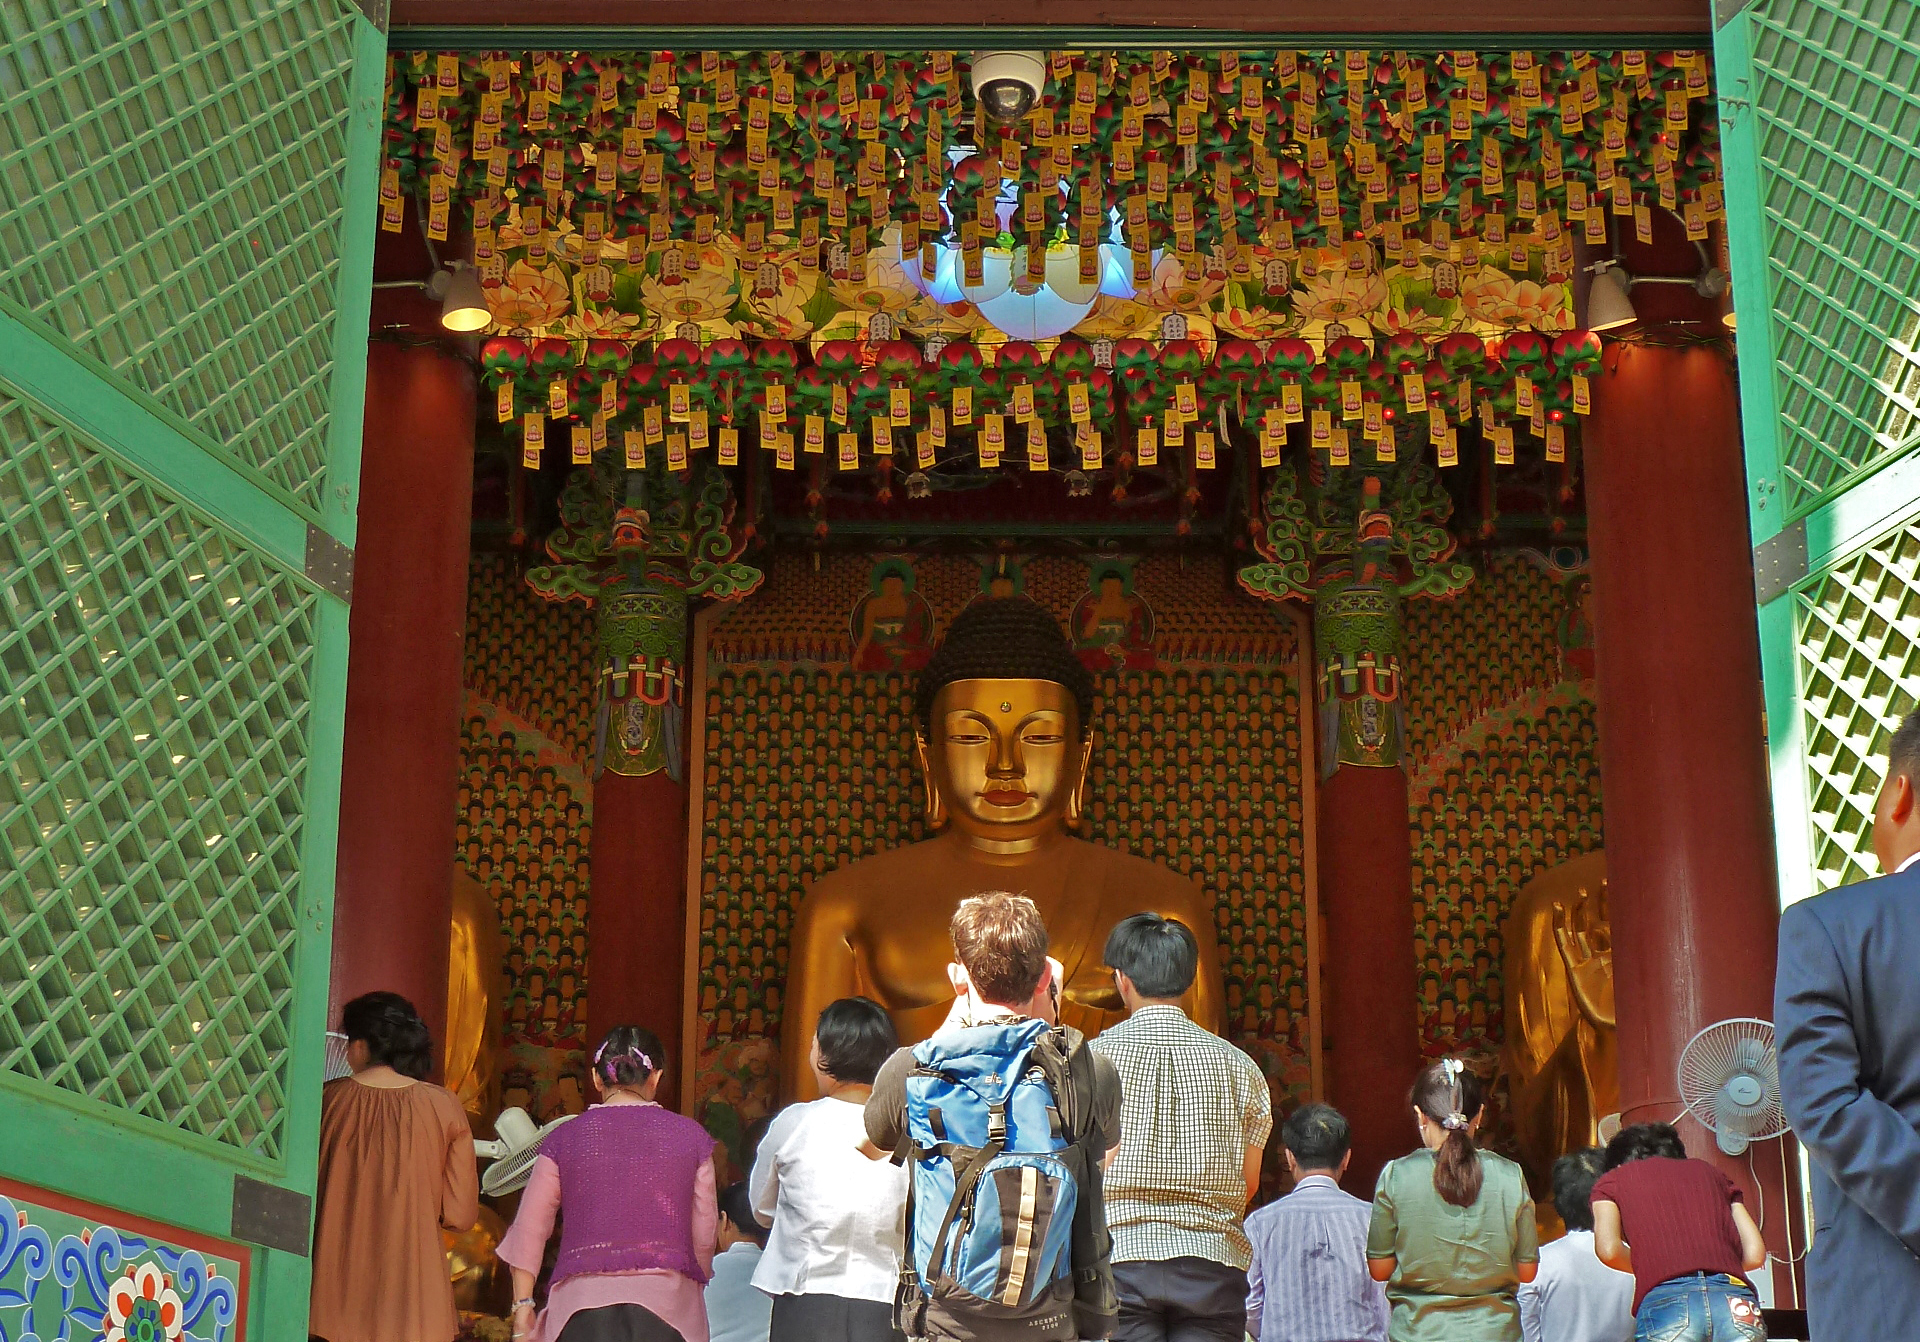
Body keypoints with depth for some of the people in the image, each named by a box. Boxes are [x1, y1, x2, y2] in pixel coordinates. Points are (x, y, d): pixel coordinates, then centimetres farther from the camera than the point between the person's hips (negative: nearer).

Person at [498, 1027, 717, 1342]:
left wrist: (523, 1304, 11)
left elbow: (529, 1230, 6)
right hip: (667, 1303, 0)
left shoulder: (564, 1138, 7)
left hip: (584, 1302, 0)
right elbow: (705, 1235, 8)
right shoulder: (690, 1136, 6)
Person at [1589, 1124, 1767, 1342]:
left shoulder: (1612, 1179, 24)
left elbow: (1609, 1250, 7)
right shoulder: (1707, 1171, 31)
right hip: (1735, 1300, 2)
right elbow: (1755, 1254, 19)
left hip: (1665, 1301, -2)